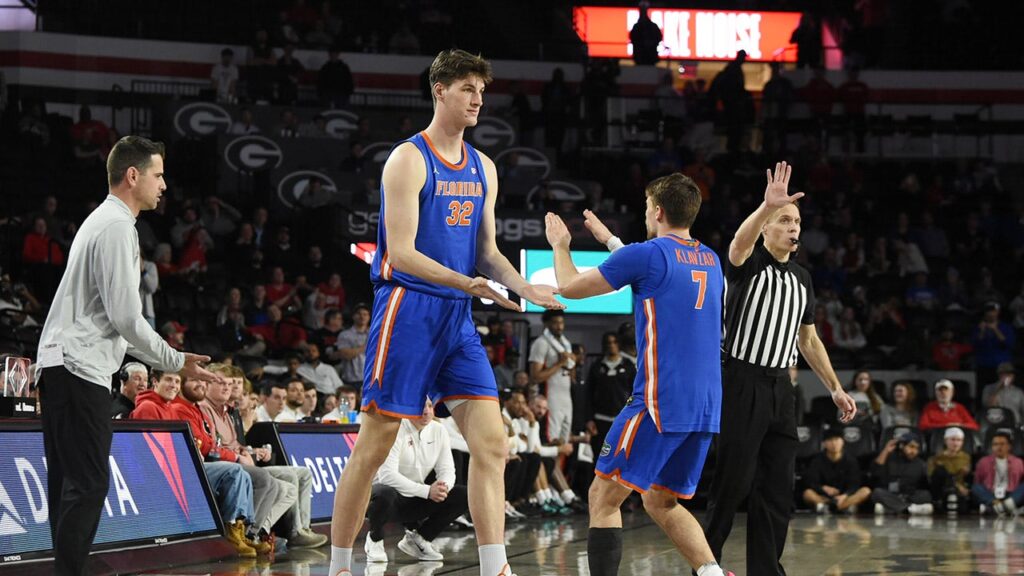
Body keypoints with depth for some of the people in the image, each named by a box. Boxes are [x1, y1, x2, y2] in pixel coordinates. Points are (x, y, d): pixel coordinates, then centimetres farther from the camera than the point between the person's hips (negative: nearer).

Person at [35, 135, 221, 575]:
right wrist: (176, 362, -5)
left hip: (61, 366, 11)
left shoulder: (103, 221, 21)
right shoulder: (117, 226, -11)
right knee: (88, 485, -12)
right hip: (80, 369, -11)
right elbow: (126, 317, -16)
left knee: (70, 485, 9)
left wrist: (169, 361, 25)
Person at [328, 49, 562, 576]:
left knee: (490, 442, -3)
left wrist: (524, 288, -1)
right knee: (373, 447, -2)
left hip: (457, 317, 7)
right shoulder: (408, 160, -8)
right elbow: (401, 253, -14)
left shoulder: (483, 169, 14)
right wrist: (467, 283, -25)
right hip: (408, 309, -7)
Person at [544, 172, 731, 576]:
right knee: (661, 502, 18)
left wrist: (560, 245, 22)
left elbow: (569, 287, 3)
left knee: (604, 496, 0)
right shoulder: (711, 261, 16)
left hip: (659, 401, -7)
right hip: (706, 407, 8)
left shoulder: (646, 254, -6)